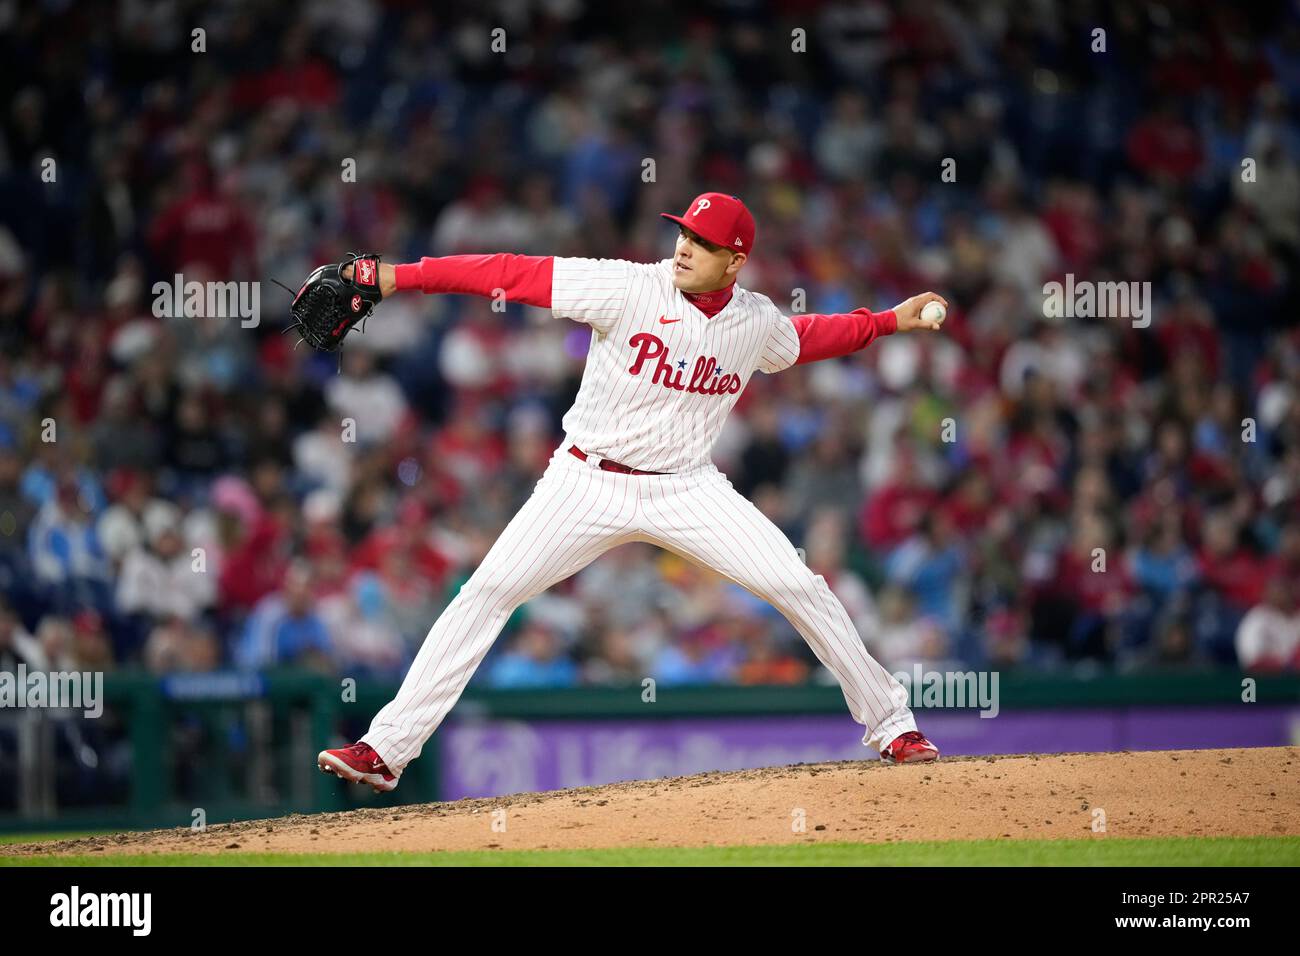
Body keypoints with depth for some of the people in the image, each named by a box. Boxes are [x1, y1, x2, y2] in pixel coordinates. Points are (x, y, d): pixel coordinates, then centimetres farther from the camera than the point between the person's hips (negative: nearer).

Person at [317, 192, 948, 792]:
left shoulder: (758, 323, -1)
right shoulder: (630, 288, -15)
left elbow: (802, 340, 25)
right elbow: (515, 274, -20)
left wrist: (891, 322, 20)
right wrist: (396, 276, -26)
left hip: (686, 490, 2)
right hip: (588, 486, -2)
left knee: (800, 588, -8)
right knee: (488, 592, -14)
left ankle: (889, 725, 10)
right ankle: (387, 748, -11)